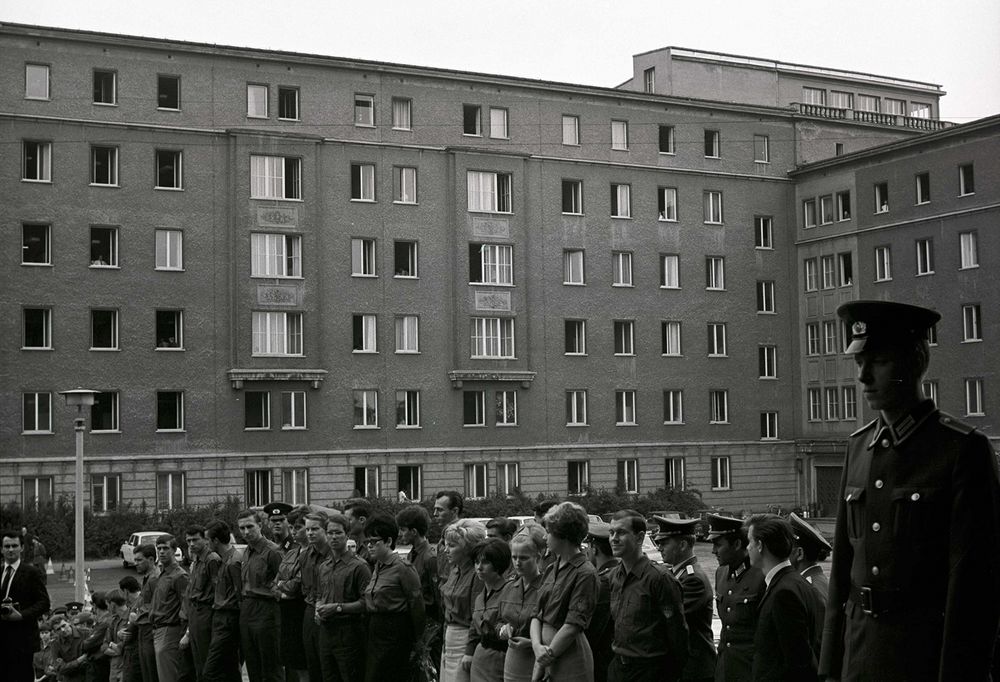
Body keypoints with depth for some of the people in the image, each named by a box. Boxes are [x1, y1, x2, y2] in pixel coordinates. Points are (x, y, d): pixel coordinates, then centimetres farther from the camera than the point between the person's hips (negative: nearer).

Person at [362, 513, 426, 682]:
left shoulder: (402, 568, -12)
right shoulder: (377, 567, 13)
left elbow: (416, 604, -10)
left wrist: (417, 642, -6)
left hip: (395, 636, -8)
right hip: (375, 633, 8)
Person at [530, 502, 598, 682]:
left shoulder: (585, 573, -11)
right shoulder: (551, 569, 12)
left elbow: (574, 624, -15)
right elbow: (538, 614, 10)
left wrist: (549, 654, -12)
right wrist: (537, 646, -7)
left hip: (570, 657, -7)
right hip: (544, 657, 7)